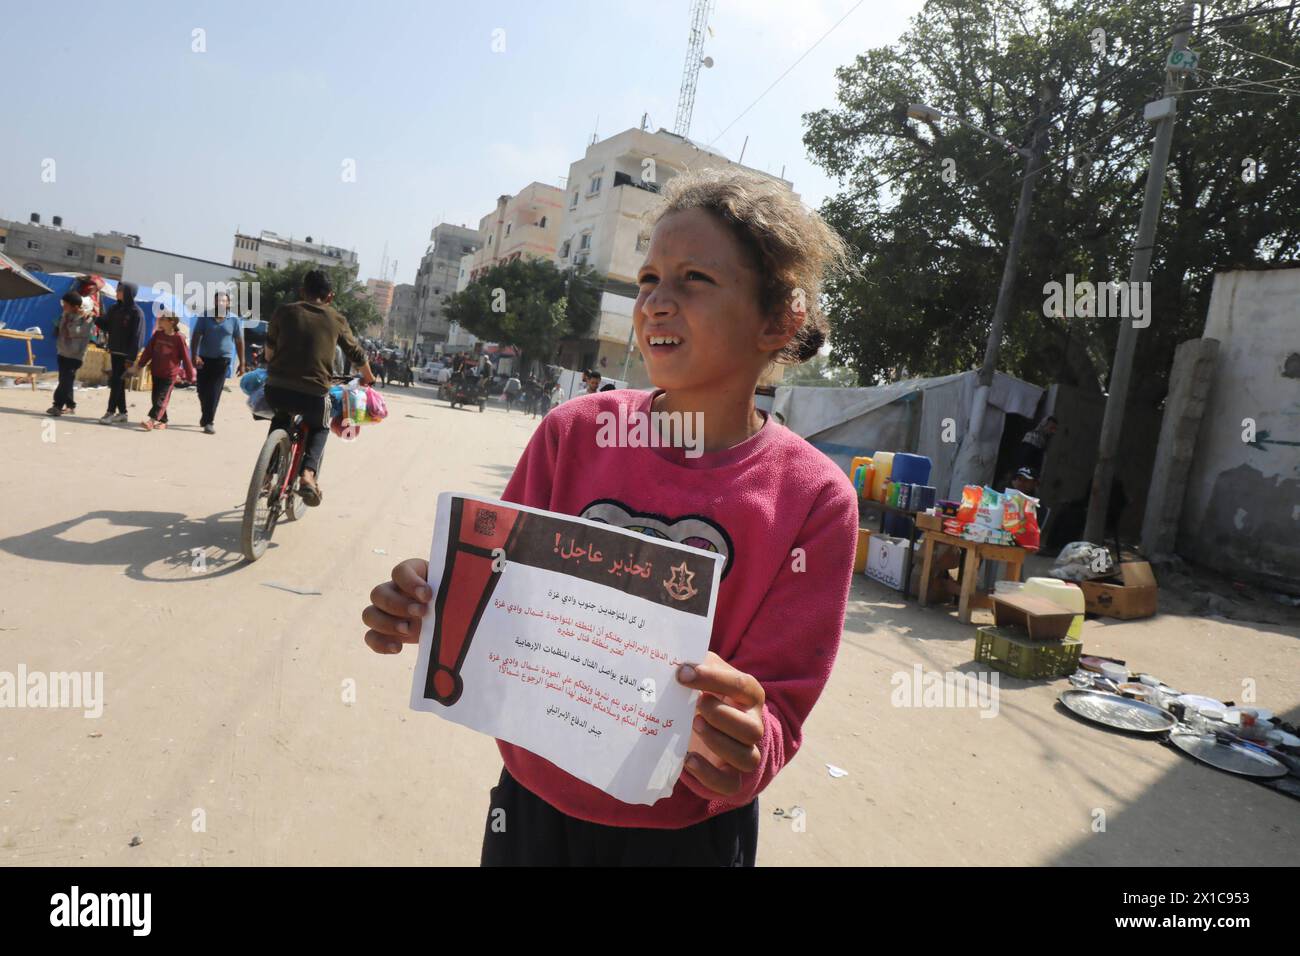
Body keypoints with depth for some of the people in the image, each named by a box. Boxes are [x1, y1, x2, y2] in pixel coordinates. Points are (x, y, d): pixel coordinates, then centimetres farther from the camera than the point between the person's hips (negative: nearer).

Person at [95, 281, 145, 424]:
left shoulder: (136, 313, -10)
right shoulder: (115, 308, 11)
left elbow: (137, 337, -14)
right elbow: (104, 323, 16)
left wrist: (131, 358, -18)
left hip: (125, 354, -7)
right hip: (114, 351, 7)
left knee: (116, 381, -9)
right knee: (118, 382, 10)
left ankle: (110, 412, -6)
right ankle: (122, 412, 17)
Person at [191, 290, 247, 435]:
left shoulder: (234, 320, 0)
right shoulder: (205, 317, 1)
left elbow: (239, 342, 3)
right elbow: (195, 337, 0)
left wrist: (242, 363, 1)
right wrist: (194, 356, -13)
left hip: (222, 361, -2)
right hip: (204, 359, 2)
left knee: (214, 393, -7)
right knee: (202, 391, 8)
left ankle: (208, 422, -3)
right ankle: (206, 416, 32)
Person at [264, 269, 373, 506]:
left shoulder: (285, 311, 10)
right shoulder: (336, 320, 8)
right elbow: (357, 355, 19)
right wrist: (368, 378, 38)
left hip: (276, 389, 2)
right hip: (313, 393, -2)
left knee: (282, 416, 36)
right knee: (319, 428, 28)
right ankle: (308, 473, 4)